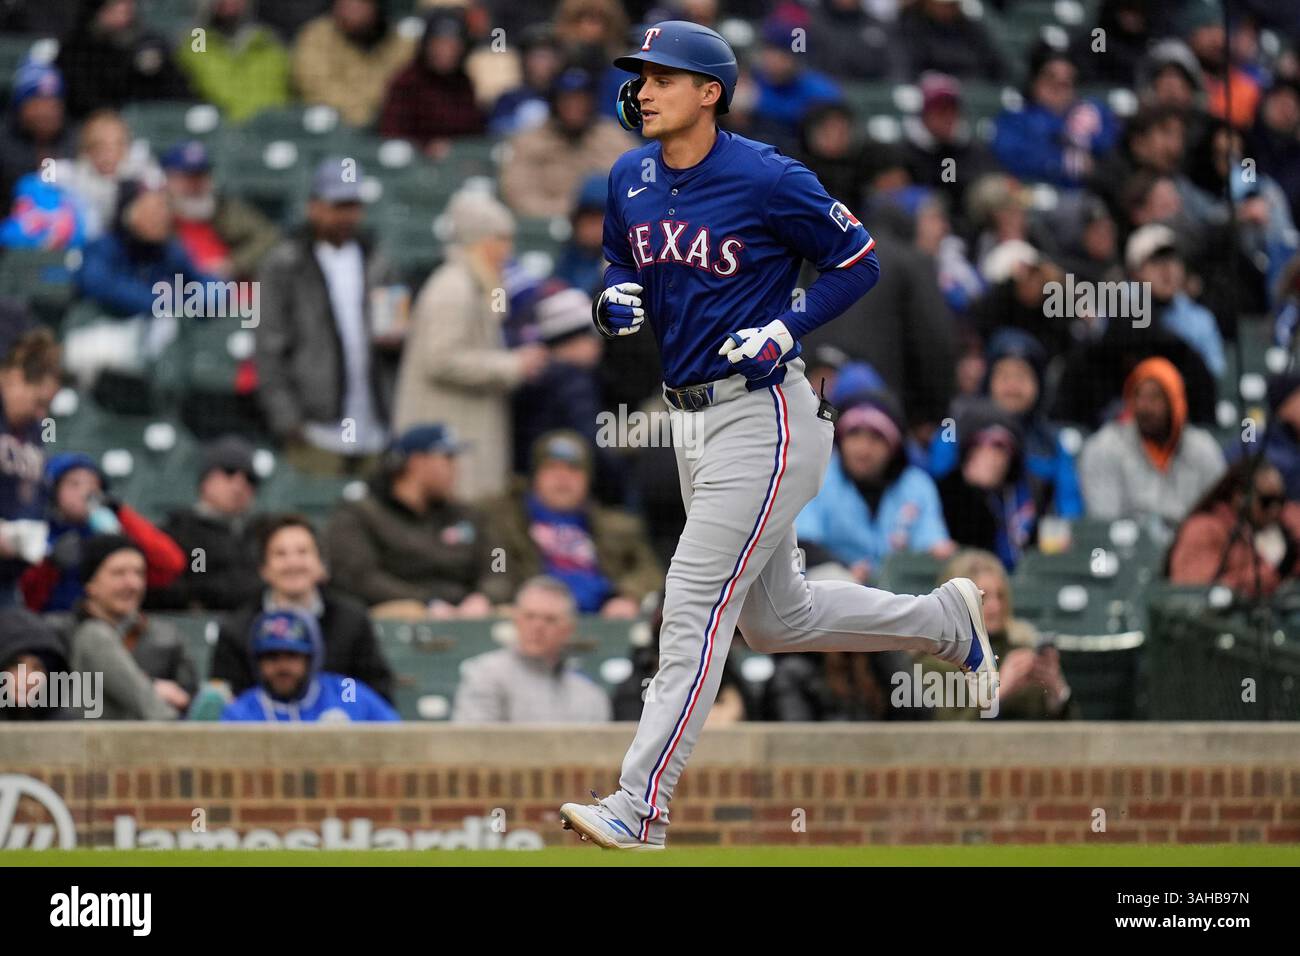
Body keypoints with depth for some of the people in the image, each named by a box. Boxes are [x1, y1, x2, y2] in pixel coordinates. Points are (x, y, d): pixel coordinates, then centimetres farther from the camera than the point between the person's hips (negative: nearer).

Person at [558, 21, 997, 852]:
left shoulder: (767, 180, -16)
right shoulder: (630, 180, 4)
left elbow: (859, 262, -7)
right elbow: (624, 263, 20)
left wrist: (784, 330, -18)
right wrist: (616, 300, -4)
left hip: (764, 417, -9)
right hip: (692, 418, 9)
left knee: (696, 604, -12)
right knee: (775, 619, 18)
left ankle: (640, 810, -12)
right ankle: (944, 619, 39)